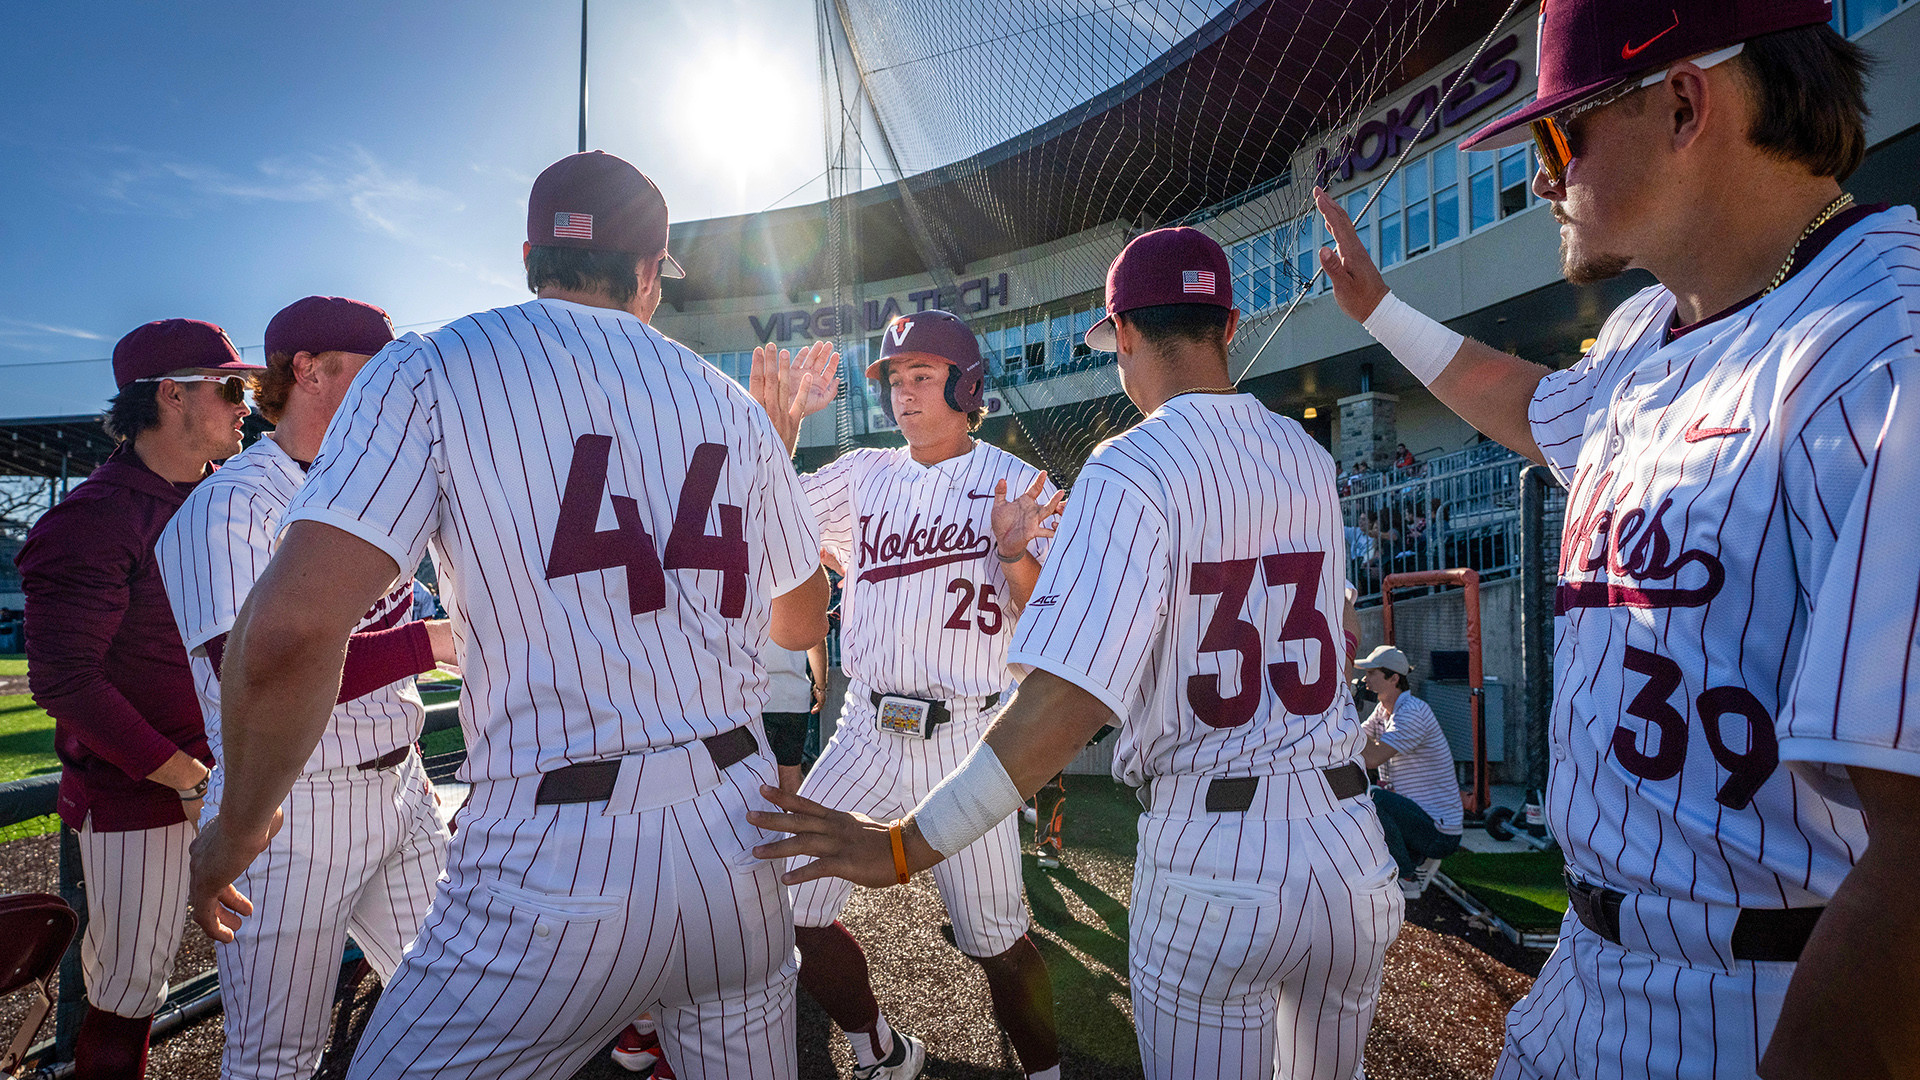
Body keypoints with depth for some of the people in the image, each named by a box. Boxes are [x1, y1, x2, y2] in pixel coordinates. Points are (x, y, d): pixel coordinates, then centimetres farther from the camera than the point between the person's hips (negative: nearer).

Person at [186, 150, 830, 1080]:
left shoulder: (431, 371, -4)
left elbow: (289, 630, -15)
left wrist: (240, 825, 2)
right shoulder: (731, 405, 7)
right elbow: (802, 621, 16)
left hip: (555, 869, -4)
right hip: (740, 842, 5)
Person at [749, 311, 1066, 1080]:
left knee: (994, 942, 1)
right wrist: (780, 423, -7)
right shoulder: (864, 475, 11)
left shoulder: (1016, 485, 1)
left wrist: (1015, 553, -25)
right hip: (867, 735, 4)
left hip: (967, 741, -3)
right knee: (785, 903, 1)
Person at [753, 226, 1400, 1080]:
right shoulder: (1310, 460, 5)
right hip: (1349, 839, 6)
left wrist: (904, 847, -23)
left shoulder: (1131, 471, -15)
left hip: (1208, 858, -6)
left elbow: (1066, 697, -25)